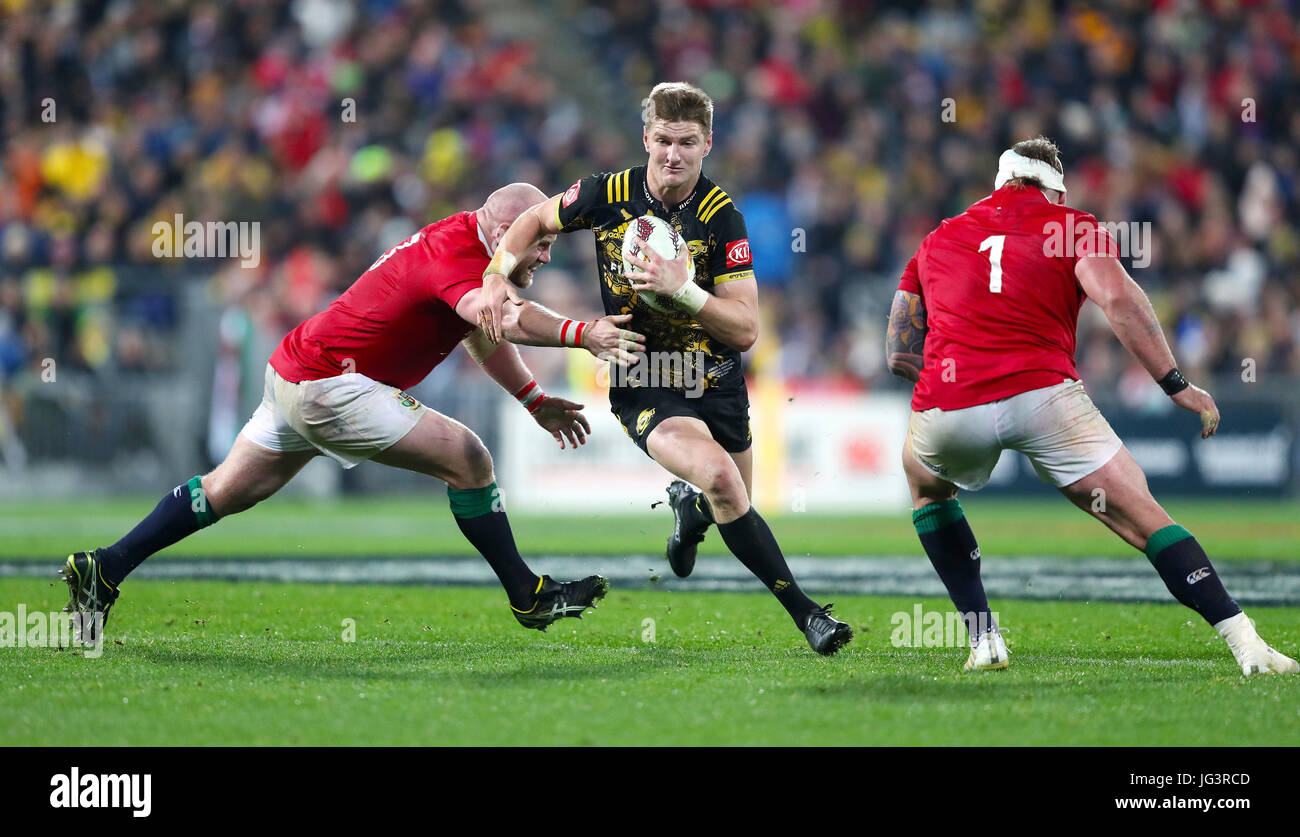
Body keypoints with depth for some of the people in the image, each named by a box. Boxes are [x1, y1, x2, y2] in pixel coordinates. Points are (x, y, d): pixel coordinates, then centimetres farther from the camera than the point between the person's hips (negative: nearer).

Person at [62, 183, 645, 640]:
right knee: (467, 459, -11)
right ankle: (530, 597, -1)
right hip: (328, 385, -10)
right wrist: (583, 335, -46)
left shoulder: (461, 237, 10)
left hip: (298, 368, 10)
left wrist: (537, 403, 21)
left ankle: (101, 570, 19)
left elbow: (482, 337, 25)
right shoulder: (456, 255, -22)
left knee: (231, 491, 16)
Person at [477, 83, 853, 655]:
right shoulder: (609, 195, -10)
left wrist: (681, 287, -30)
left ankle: (688, 505, 55)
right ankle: (804, 612, -20)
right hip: (642, 387, -2)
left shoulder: (722, 217, -13)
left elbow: (745, 329, -17)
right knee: (719, 478, -28)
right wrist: (497, 277, -6)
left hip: (716, 382, 2)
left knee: (732, 507, 15)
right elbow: (534, 222, 10)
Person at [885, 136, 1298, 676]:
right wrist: (1176, 384, -3)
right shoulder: (1073, 227, 16)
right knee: (1145, 519, 3)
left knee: (926, 486, 35)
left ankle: (983, 638, 24)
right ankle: (1245, 642, -11)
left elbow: (899, 354, 24)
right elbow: (1116, 297, -4)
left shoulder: (936, 242, 26)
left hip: (945, 409, 2)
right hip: (1043, 394, -2)